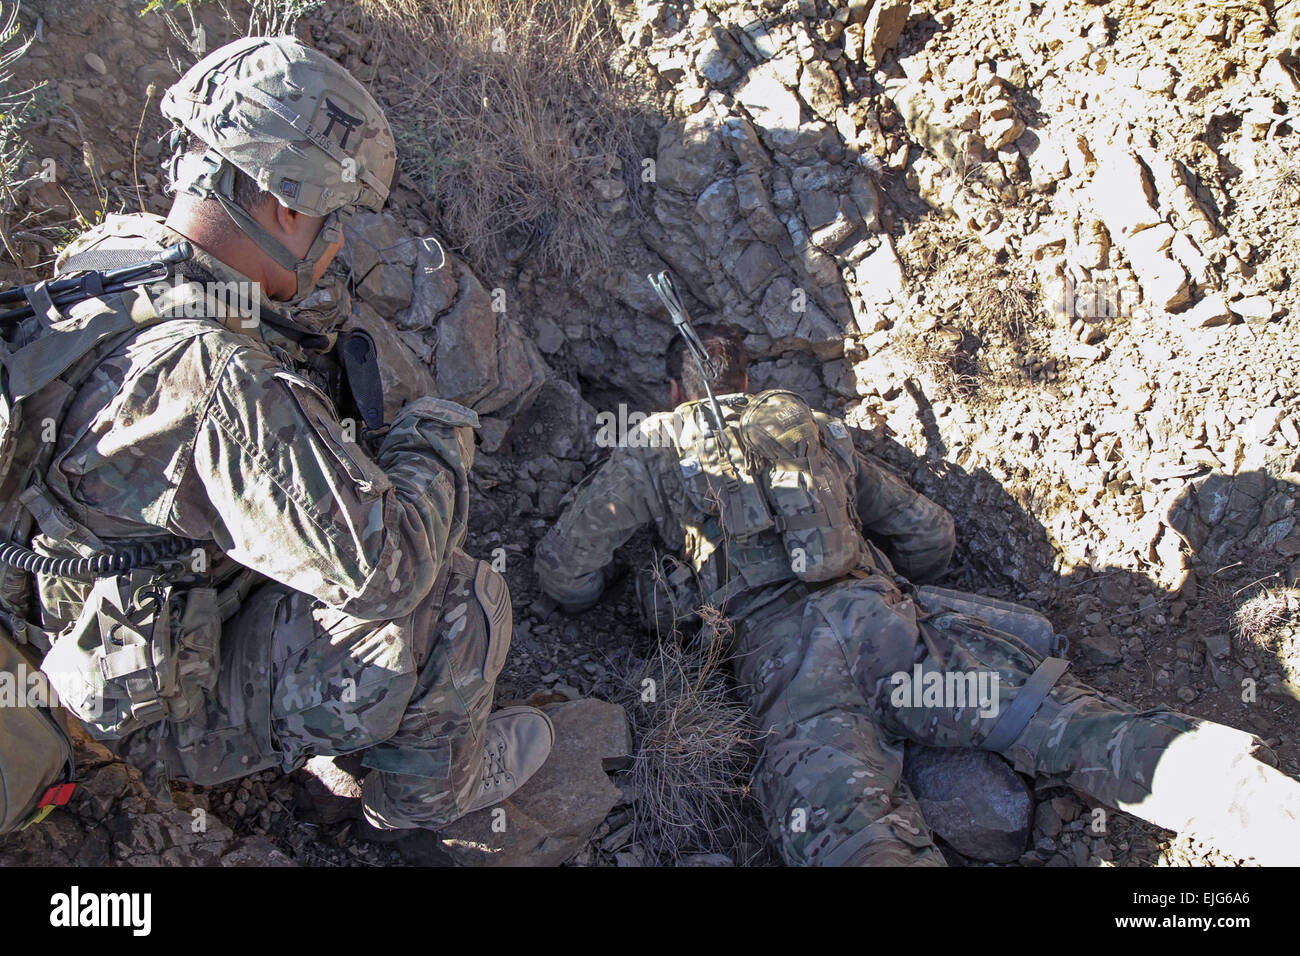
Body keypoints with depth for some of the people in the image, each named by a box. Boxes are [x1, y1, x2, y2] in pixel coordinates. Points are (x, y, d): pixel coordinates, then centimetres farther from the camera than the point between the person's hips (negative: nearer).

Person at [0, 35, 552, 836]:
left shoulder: (115, 250, -7)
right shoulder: (214, 380, -37)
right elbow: (385, 569, -34)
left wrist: (306, 334, -4)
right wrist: (437, 436, -17)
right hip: (169, 713, -9)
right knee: (464, 599, -16)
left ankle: (367, 726, 30)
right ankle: (428, 789, 14)